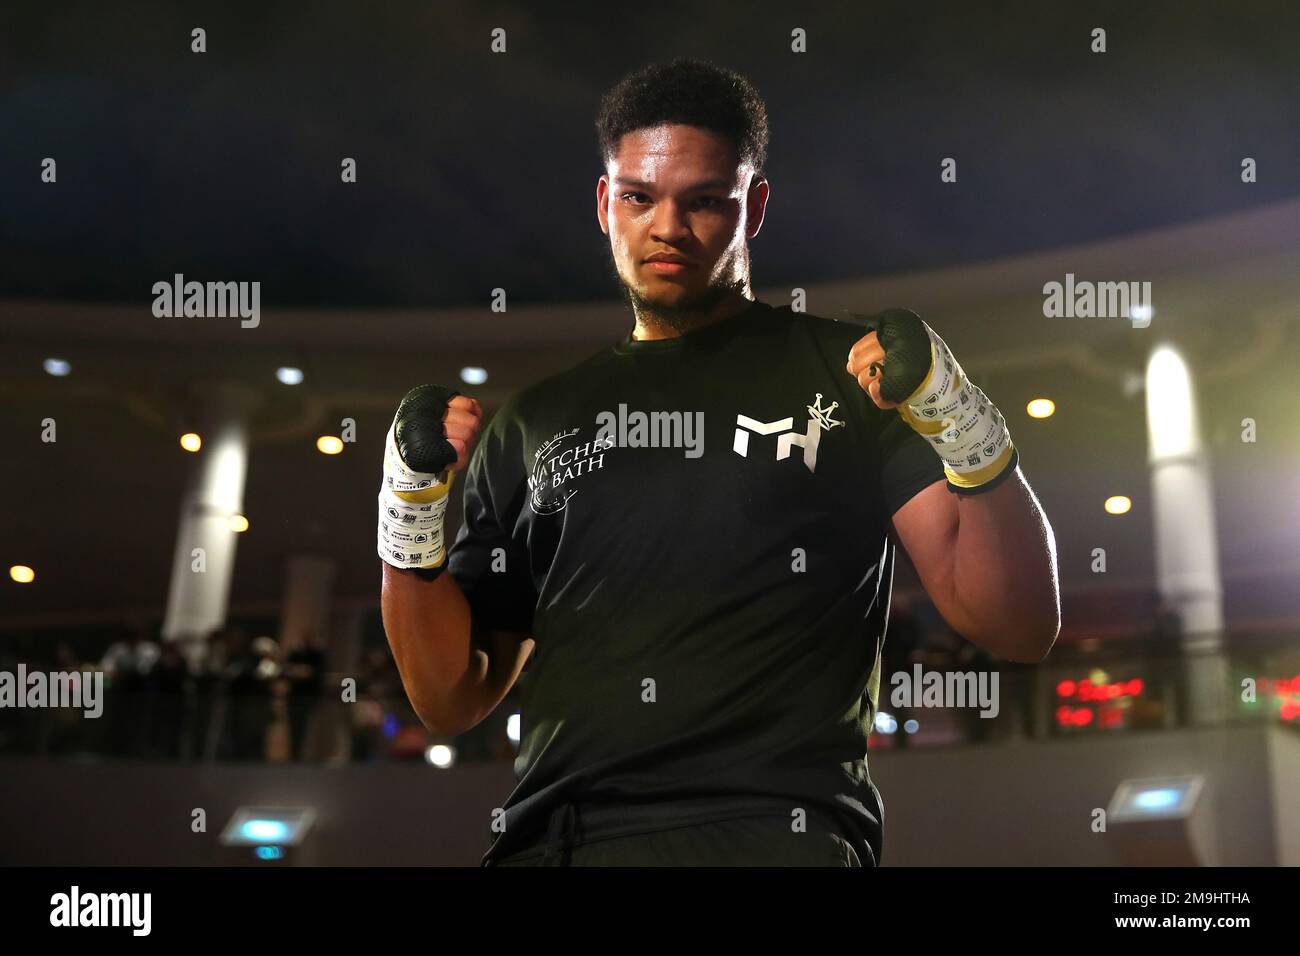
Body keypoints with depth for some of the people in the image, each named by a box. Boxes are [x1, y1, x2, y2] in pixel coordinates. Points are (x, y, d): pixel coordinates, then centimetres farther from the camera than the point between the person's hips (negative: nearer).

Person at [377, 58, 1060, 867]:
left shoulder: (852, 375, 7)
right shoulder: (538, 418, 15)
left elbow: (1020, 630, -1)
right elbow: (454, 700, 15)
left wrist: (966, 425, -14)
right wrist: (411, 512, 1)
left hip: (777, 828, -4)